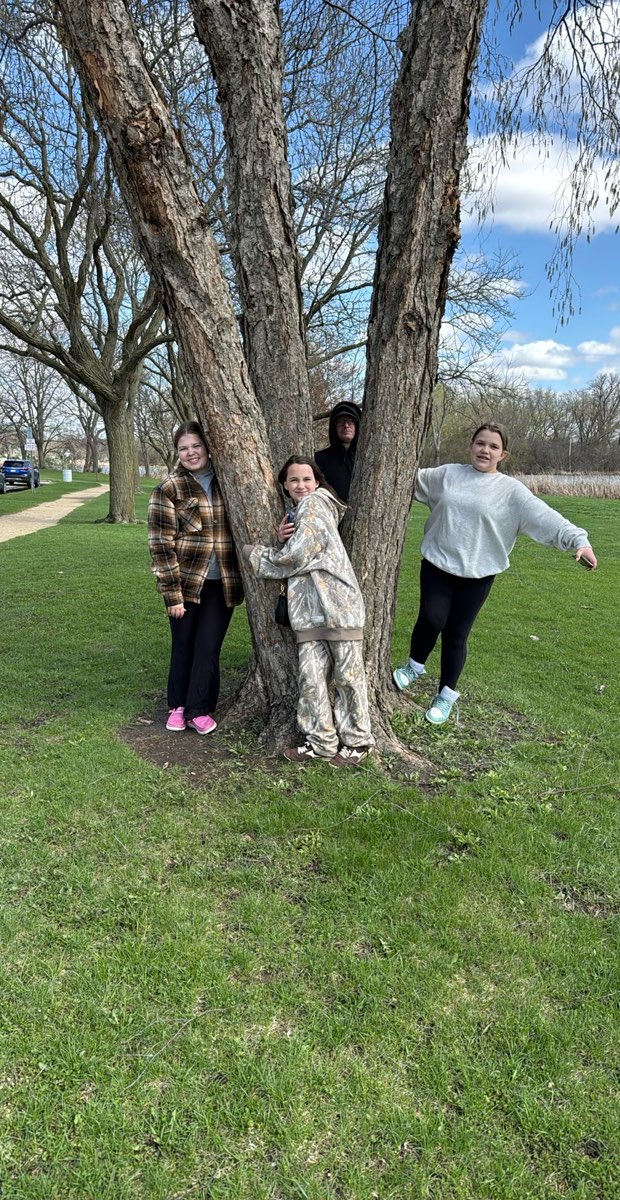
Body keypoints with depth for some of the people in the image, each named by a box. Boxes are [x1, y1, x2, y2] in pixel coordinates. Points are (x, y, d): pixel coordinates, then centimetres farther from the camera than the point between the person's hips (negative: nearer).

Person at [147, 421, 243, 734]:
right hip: (186, 581, -2)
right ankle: (178, 706, 27)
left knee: (208, 648, 3)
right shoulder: (169, 489, -5)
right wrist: (172, 593, -12)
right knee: (183, 646, 10)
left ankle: (198, 710, 17)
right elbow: (161, 545, -9)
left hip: (221, 584, 2)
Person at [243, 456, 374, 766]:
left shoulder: (315, 503, -2)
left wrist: (258, 556, 4)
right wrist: (281, 541, -1)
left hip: (337, 604, -7)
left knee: (348, 676, 1)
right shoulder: (293, 515, 24)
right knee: (310, 677, 3)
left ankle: (357, 741, 14)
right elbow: (289, 558, 19)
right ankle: (321, 741, 15)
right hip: (308, 609, 8)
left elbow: (298, 555, -11)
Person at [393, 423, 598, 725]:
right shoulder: (447, 474, 4)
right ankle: (414, 665, 21)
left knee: (456, 635, 5)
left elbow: (542, 516, -15)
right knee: (431, 619, -12)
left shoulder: (511, 490, -4)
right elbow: (413, 480, 18)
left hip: (477, 575, -1)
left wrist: (578, 539, -27)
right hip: (437, 565, 1)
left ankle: (447, 693, 25)